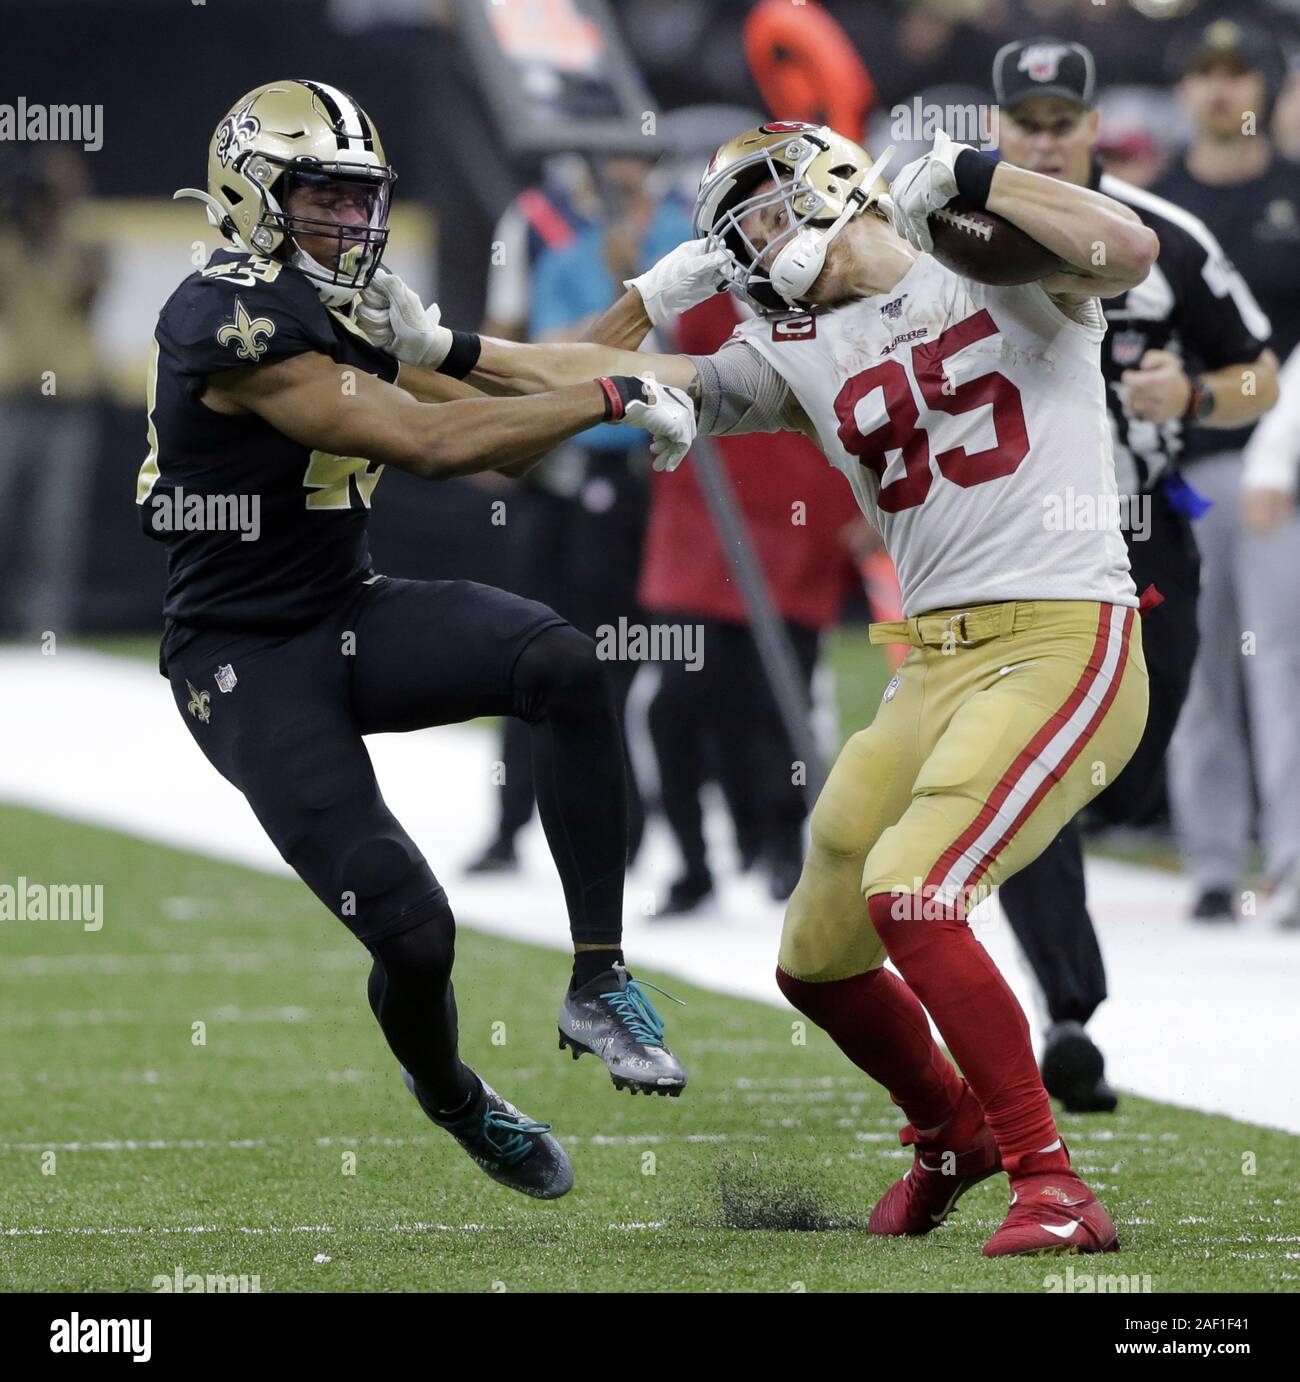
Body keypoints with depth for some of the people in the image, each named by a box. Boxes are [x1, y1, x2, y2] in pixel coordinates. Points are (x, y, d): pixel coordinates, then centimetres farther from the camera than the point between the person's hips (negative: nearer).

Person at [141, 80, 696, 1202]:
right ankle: (449, 1096, 23)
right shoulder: (234, 321, -20)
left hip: (351, 616, 8)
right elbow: (430, 444, -27)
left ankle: (600, 982, -16)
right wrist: (613, 399, -21)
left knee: (562, 663, -23)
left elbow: (496, 434, 11)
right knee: (412, 930, -13)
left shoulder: (340, 317, 9)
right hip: (251, 672, -8)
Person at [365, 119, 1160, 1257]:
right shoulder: (798, 353, 13)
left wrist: (961, 173, -17)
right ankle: (951, 1131, 42)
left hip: (1063, 644, -8)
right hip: (935, 665, 8)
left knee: (909, 891, -25)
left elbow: (1128, 251, -21)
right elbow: (608, 378, 14)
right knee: (818, 959, 12)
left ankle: (1053, 1190, -18)